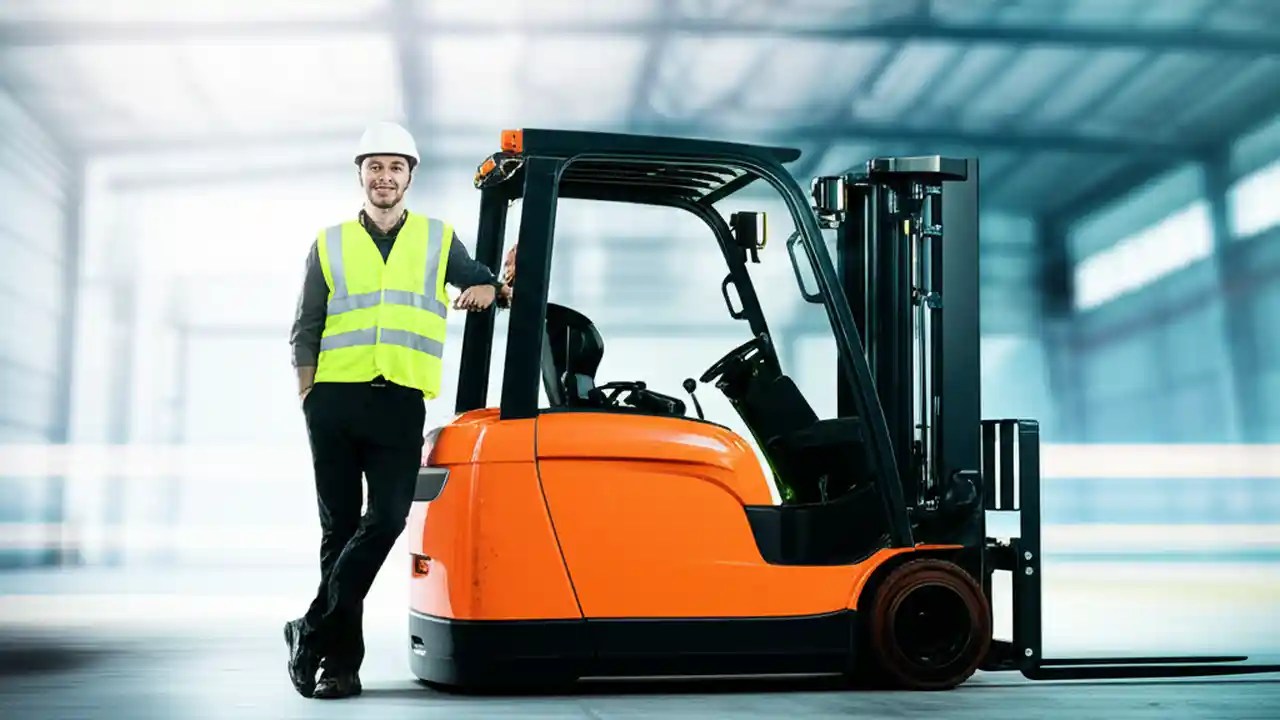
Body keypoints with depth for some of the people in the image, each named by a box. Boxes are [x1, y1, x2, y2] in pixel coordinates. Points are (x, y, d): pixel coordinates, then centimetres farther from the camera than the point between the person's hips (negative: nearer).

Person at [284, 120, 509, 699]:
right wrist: (307, 395, 2)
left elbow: (483, 282, 22)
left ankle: (313, 631, -4)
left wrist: (489, 289, -3)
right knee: (340, 526, 2)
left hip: (400, 401, 0)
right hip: (335, 398, 0)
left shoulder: (439, 239, 14)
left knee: (386, 519, -15)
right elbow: (305, 330, 13)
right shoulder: (330, 243, 14)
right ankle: (343, 660, 7)